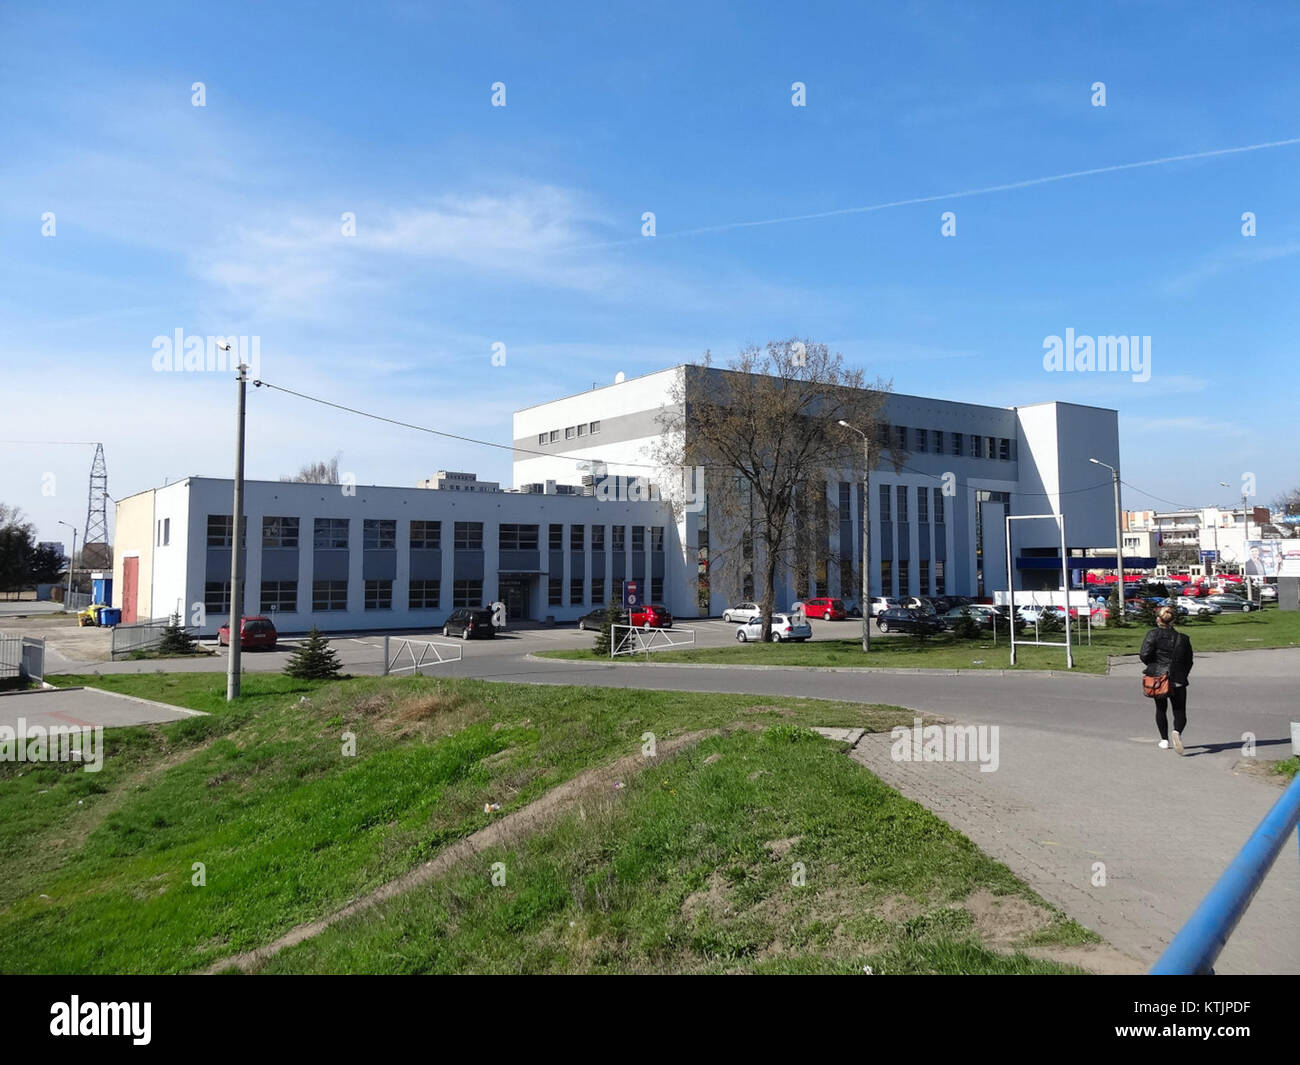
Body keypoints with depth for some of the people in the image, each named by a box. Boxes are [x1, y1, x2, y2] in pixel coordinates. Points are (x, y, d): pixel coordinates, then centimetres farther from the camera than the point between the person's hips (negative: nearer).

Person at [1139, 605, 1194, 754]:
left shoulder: (1153, 634, -7)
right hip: (1178, 681, 1)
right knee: (1180, 712, 5)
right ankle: (1177, 732, -24)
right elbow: (1189, 661, 7)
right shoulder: (1183, 638, 2)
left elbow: (1145, 655, -15)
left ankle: (1164, 740, 21)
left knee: (1161, 709, 18)